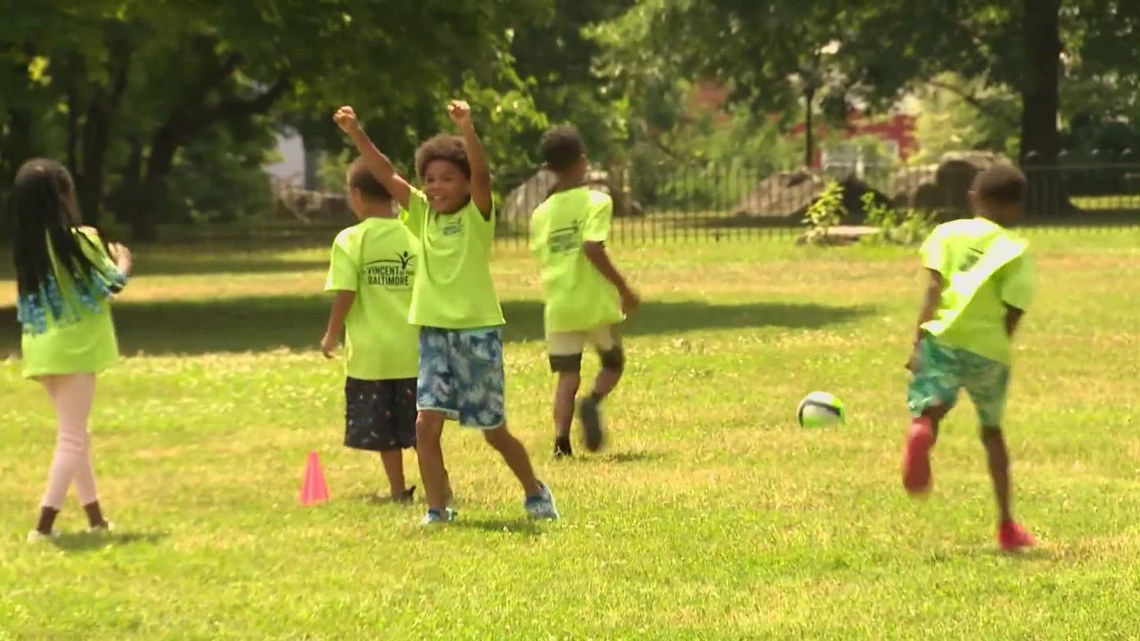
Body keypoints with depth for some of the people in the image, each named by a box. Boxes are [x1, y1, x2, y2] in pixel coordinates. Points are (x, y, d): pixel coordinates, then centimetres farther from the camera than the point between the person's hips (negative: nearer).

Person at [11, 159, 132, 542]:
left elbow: (33, 297, 11)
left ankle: (95, 517, 25)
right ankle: (44, 524, -10)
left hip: (43, 348, 7)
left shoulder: (26, 247, 3)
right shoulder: (80, 240, -14)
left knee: (75, 434, 18)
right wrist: (122, 264, 17)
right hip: (74, 347, -7)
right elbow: (113, 284, -6)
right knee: (72, 437, -3)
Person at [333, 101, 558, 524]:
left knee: (494, 430, 7)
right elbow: (384, 174, -1)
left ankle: (535, 493, 29)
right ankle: (437, 509, 0)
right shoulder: (422, 213, 6)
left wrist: (467, 130, -42)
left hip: (478, 331, -4)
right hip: (433, 332, 4)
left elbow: (481, 174, -25)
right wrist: (355, 133, -14)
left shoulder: (477, 215, -6)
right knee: (426, 423, -9)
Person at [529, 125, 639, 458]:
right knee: (613, 363, 15)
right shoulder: (596, 202, -8)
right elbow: (593, 248, -19)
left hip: (558, 306, 3)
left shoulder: (541, 214, 7)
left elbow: (542, 258, 6)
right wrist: (624, 288, -13)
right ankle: (593, 401, -15)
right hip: (596, 303, -3)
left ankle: (561, 440, -9)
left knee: (567, 375, 8)